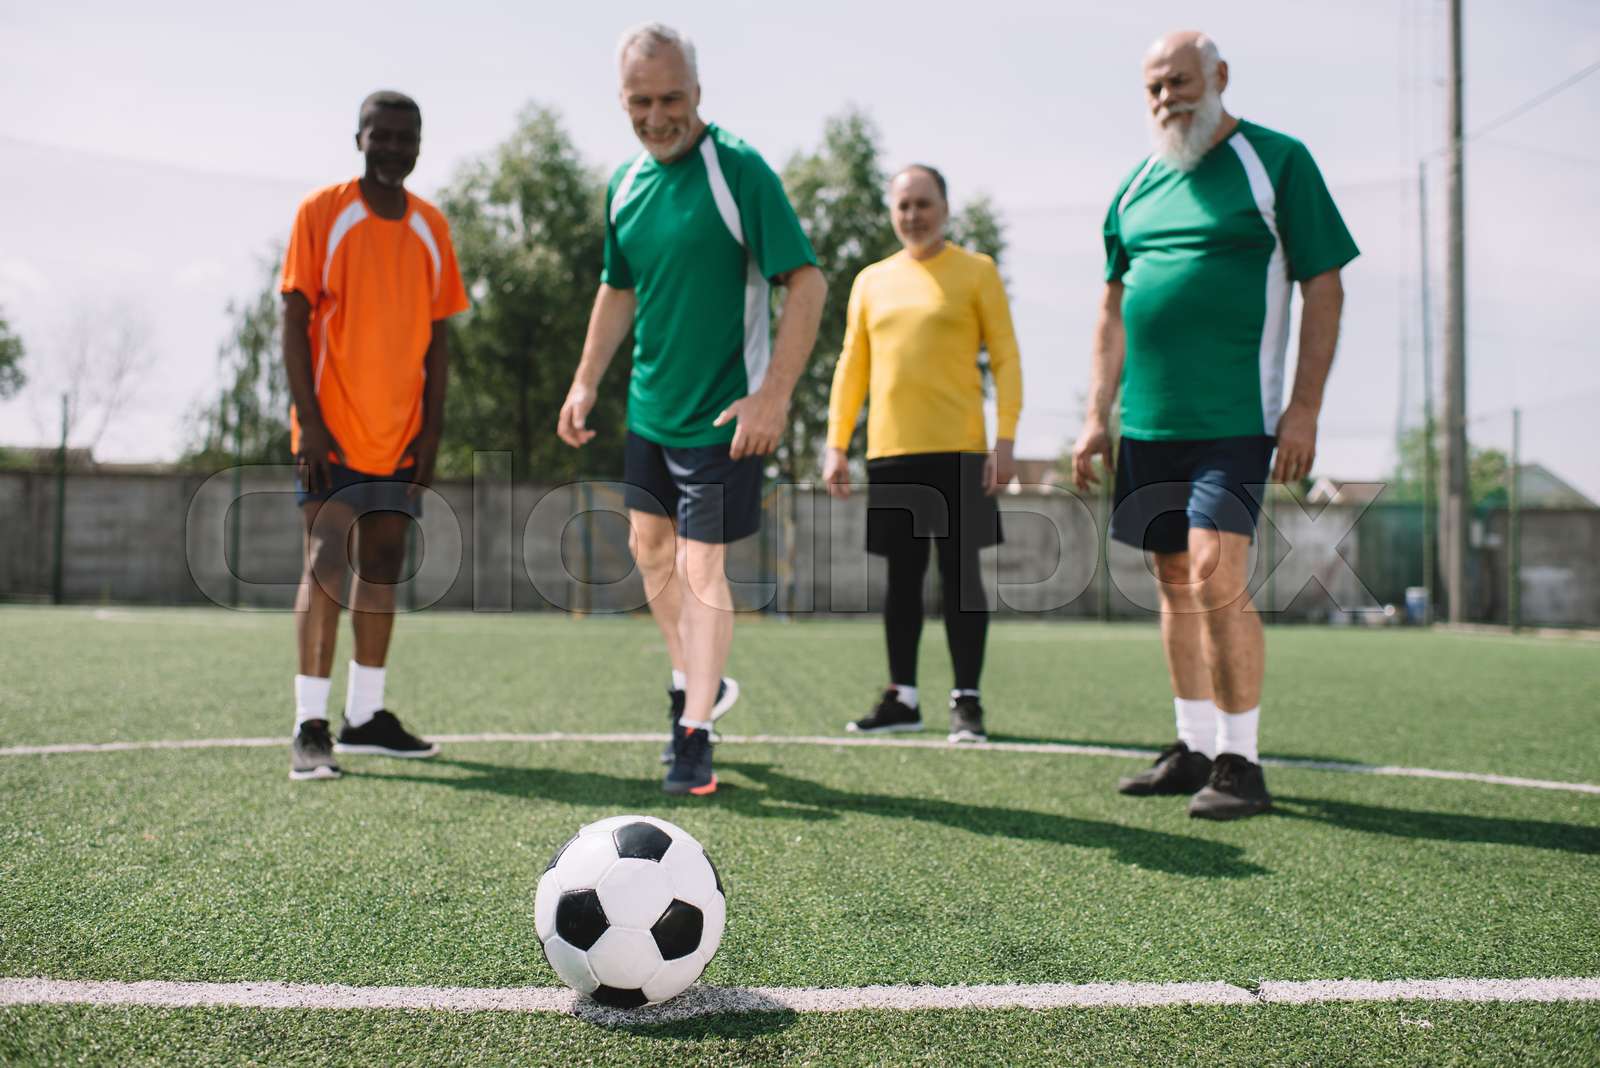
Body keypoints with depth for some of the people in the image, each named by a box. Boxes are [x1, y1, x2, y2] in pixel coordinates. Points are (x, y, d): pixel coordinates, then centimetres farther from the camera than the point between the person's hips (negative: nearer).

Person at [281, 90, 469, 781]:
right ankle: (310, 728, -5)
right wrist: (309, 421, -15)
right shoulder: (321, 212, -3)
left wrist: (432, 429, 3)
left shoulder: (431, 228, 9)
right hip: (332, 431, -5)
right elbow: (295, 321, -7)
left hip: (401, 434, 5)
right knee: (325, 565, -9)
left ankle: (365, 716, 18)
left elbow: (436, 336, 11)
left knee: (384, 564, 9)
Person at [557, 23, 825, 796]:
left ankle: (694, 734, 7)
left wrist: (774, 394, -24)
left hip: (722, 415, -7)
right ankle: (696, 682, 38)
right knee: (650, 548, 18)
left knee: (700, 570, -5)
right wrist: (585, 382, 11)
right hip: (649, 408, 7)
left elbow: (806, 281, -18)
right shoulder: (625, 183, 5)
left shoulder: (739, 169, -16)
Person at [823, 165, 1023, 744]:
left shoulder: (976, 271, 4)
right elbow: (851, 366, 15)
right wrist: (836, 444, 8)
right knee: (901, 575, 8)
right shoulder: (871, 281, 14)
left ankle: (967, 700, 6)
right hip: (888, 451, 4)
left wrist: (1005, 439, -10)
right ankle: (902, 697, 18)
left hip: (957, 449, -3)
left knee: (960, 571, -2)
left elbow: (1006, 359, 0)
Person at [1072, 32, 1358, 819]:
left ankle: (1240, 762, -2)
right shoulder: (1136, 187, 14)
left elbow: (1323, 288, -4)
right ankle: (1194, 747, 20)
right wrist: (1098, 416, 12)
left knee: (1216, 577, -14)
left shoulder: (1276, 162, -1)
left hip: (1234, 419, -6)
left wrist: (1305, 408, -11)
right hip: (1149, 423, 6)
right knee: (1175, 584, 9)